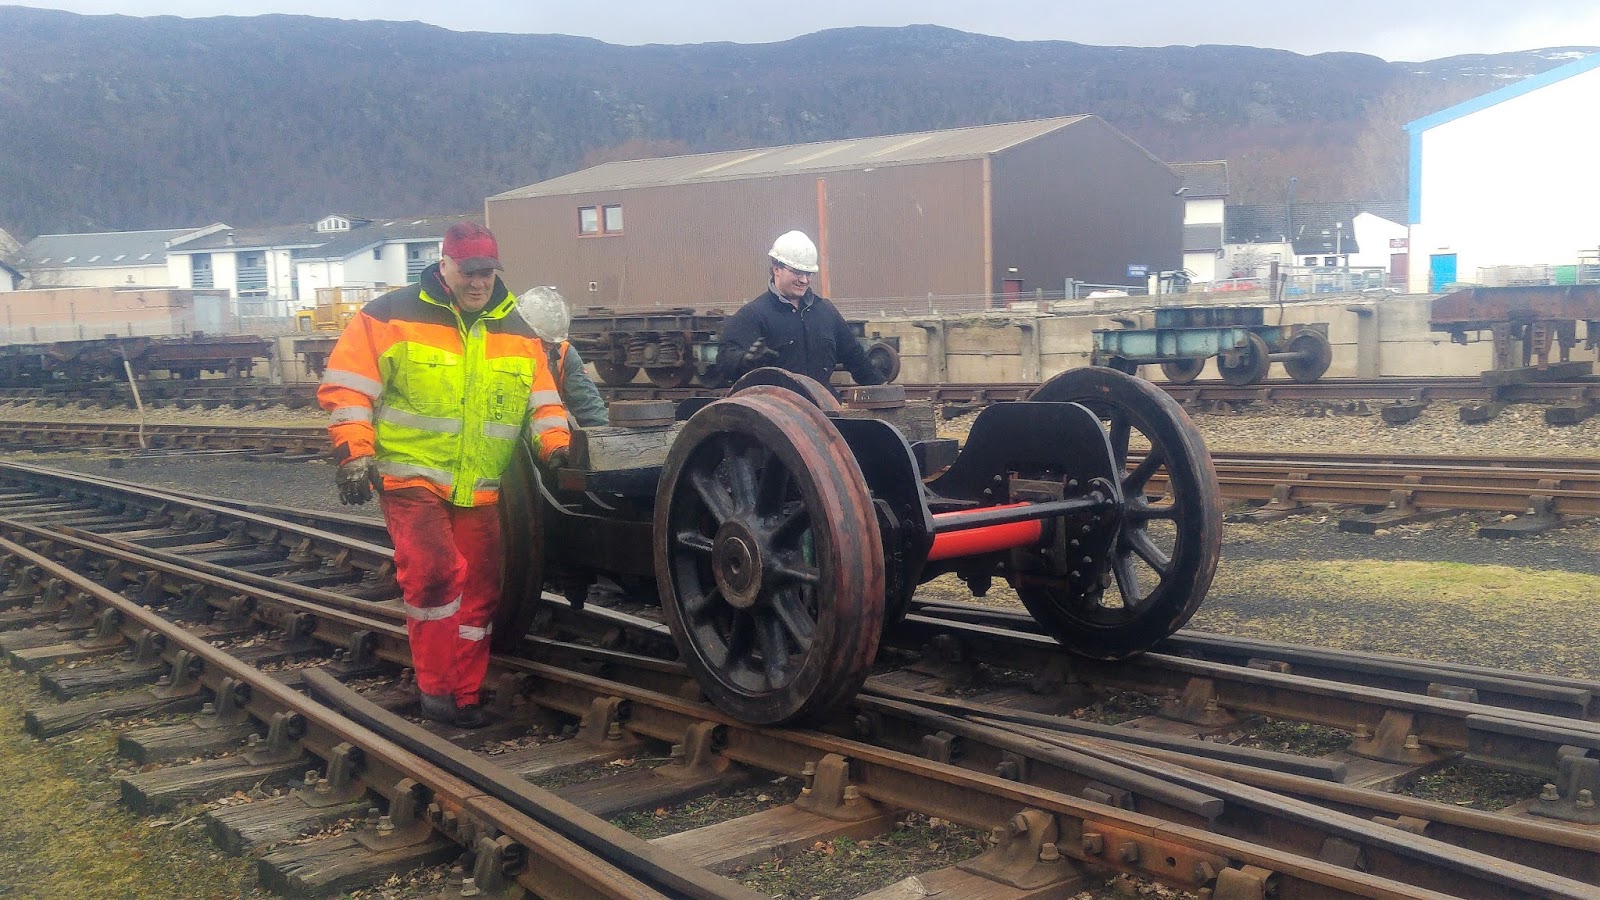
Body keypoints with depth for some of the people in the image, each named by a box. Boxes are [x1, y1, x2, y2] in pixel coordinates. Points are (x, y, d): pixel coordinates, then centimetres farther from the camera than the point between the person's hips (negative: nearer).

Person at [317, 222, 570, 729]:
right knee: (434, 571, -21)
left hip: (480, 491, 5)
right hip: (412, 478, -5)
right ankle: (433, 685, -4)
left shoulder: (517, 334, 9)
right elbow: (346, 389, -5)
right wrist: (355, 456, -12)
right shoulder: (392, 316, -4)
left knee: (479, 590, 6)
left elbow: (542, 401, 14)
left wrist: (555, 444, -5)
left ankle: (464, 695, 21)